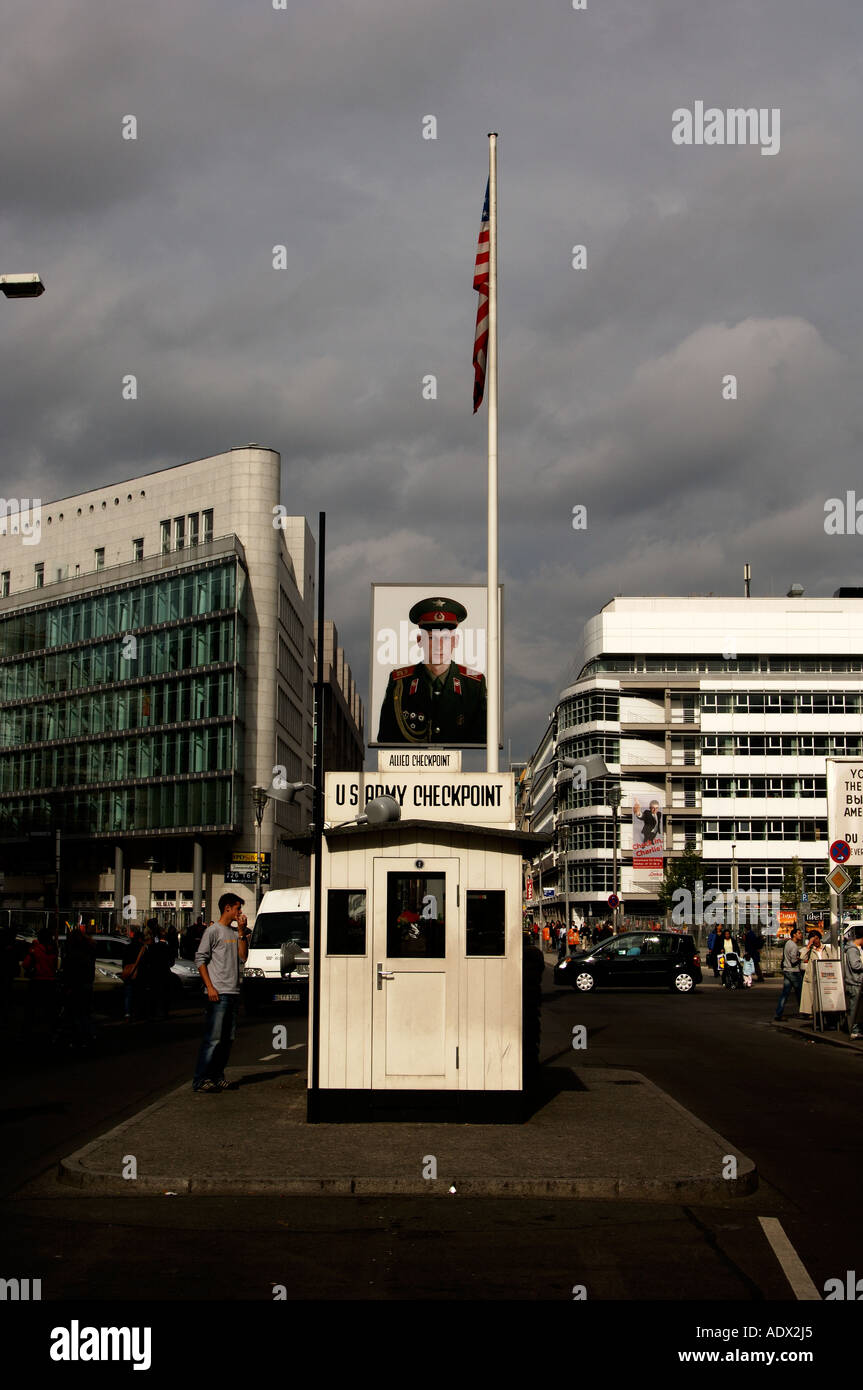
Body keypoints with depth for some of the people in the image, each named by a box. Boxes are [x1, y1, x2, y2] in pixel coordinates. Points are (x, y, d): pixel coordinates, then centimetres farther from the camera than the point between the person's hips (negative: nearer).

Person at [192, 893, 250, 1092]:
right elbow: (200, 959, -8)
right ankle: (200, 1079, -8)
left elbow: (243, 957, 8)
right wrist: (210, 987, -14)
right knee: (213, 1037, -10)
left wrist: (241, 932, 2)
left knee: (228, 1038, 8)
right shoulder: (213, 931, -4)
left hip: (234, 993, 8)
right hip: (219, 993, -8)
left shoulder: (236, 932, 16)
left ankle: (217, 1076, 16)